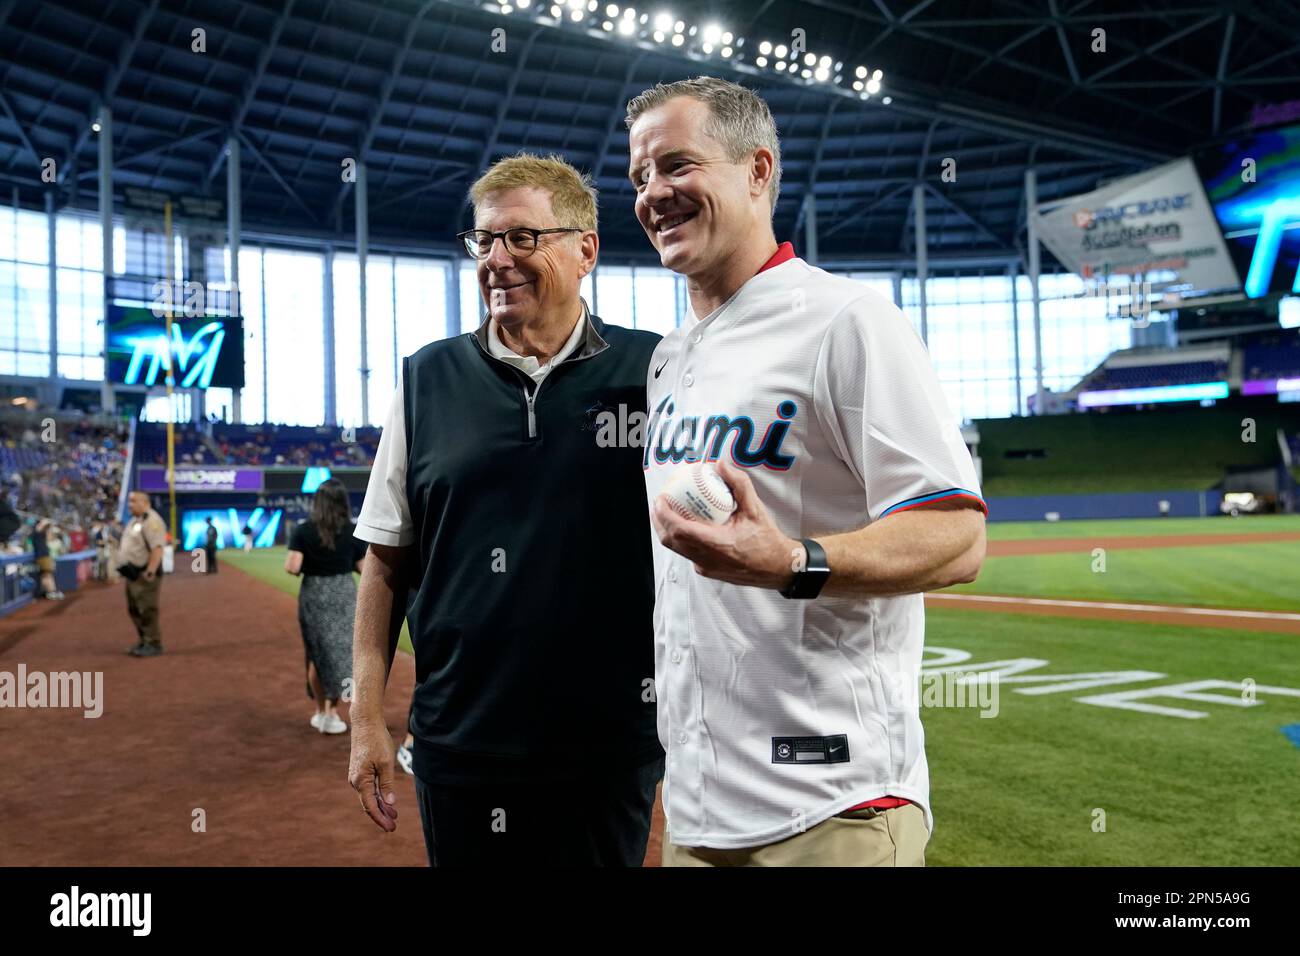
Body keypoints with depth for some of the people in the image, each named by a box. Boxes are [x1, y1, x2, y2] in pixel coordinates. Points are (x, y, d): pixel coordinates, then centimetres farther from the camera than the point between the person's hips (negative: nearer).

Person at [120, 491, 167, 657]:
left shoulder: (151, 521, -16)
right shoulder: (134, 521, 17)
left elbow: (157, 548, -24)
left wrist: (150, 571, -29)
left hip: (145, 574, -11)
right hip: (133, 573, 11)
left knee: (149, 610, -7)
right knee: (135, 610, 16)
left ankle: (154, 645, -1)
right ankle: (144, 642, 26)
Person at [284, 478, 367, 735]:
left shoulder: (303, 531, -7)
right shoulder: (353, 531, -6)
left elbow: (292, 567, -15)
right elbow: (363, 568, -5)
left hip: (313, 595, 1)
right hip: (343, 595, -1)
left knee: (317, 653, 15)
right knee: (340, 652, 9)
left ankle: (320, 711, 23)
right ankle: (331, 712, 8)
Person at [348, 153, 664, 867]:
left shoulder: (654, 374, -2)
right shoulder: (426, 381, 3)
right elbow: (387, 561, 6)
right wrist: (367, 715, 2)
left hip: (614, 747, -1)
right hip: (461, 746, 1)